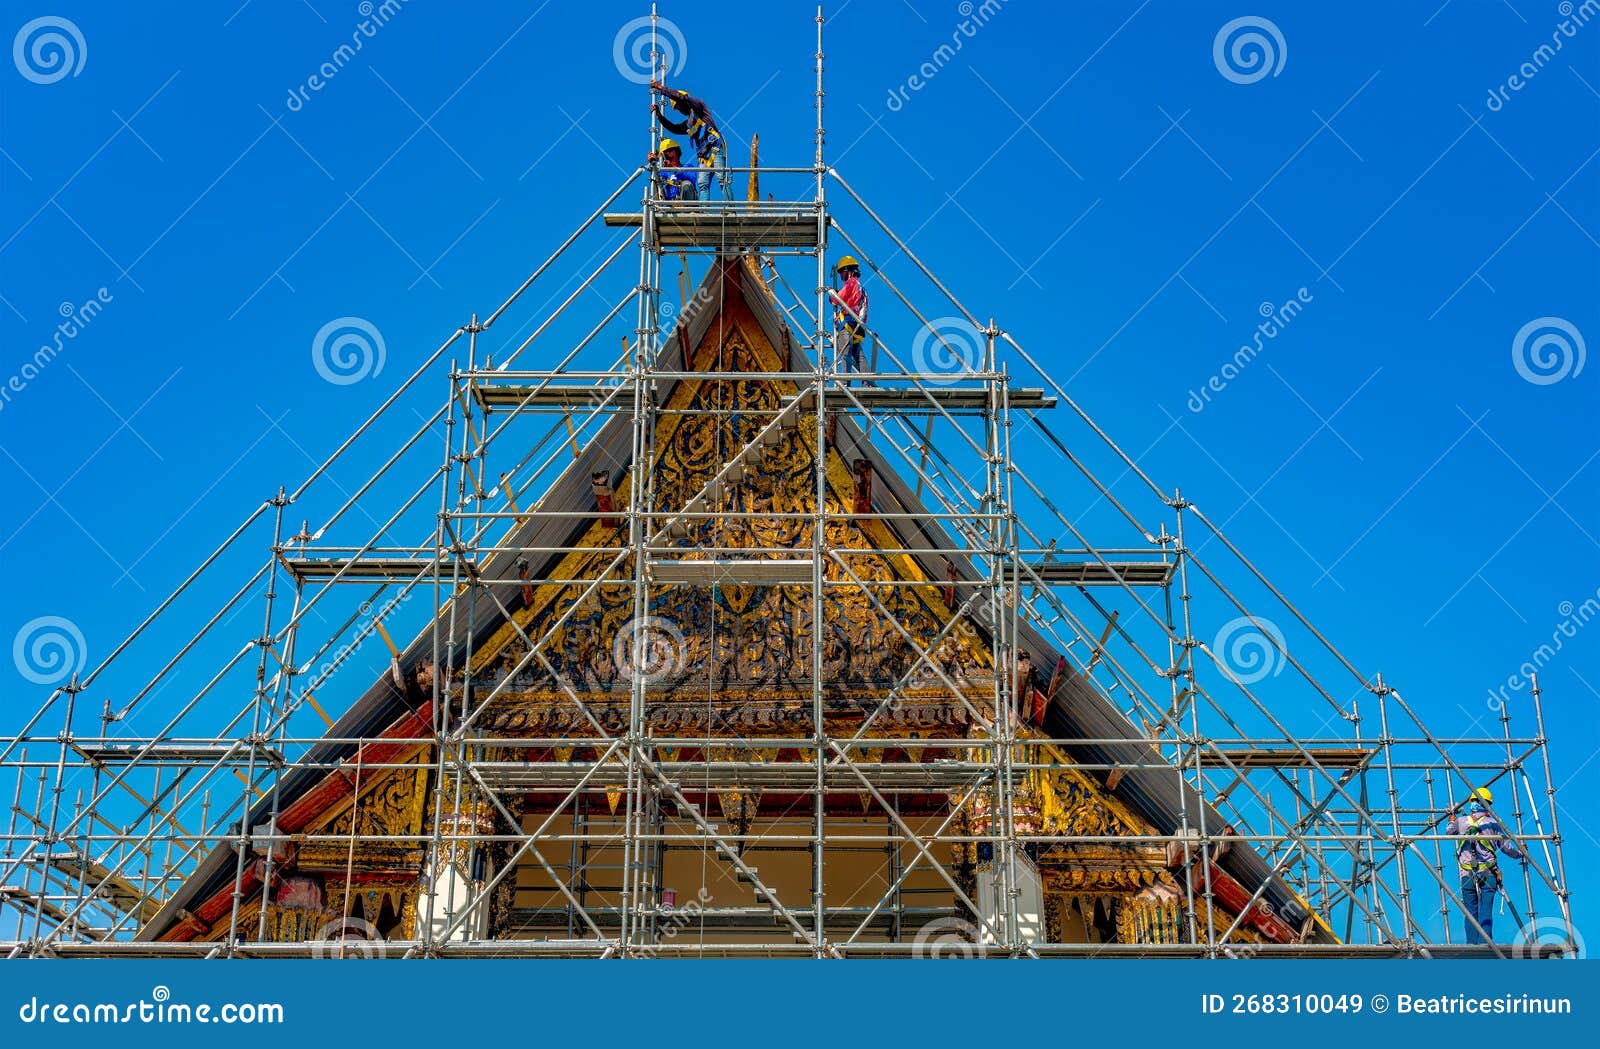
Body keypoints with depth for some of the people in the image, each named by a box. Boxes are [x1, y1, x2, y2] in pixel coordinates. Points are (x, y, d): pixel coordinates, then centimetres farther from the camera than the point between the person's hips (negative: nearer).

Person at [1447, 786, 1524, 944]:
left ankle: (1472, 946, 4)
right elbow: (1506, 846, 5)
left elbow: (1449, 832, 23)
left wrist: (1453, 818, 41)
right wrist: (1520, 853, 25)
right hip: (1488, 874, -1)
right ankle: (1484, 944, -13)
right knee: (1486, 912, -4)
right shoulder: (1493, 823, 1)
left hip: (1467, 875, 1)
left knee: (1471, 913, 6)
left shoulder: (1461, 820, 3)